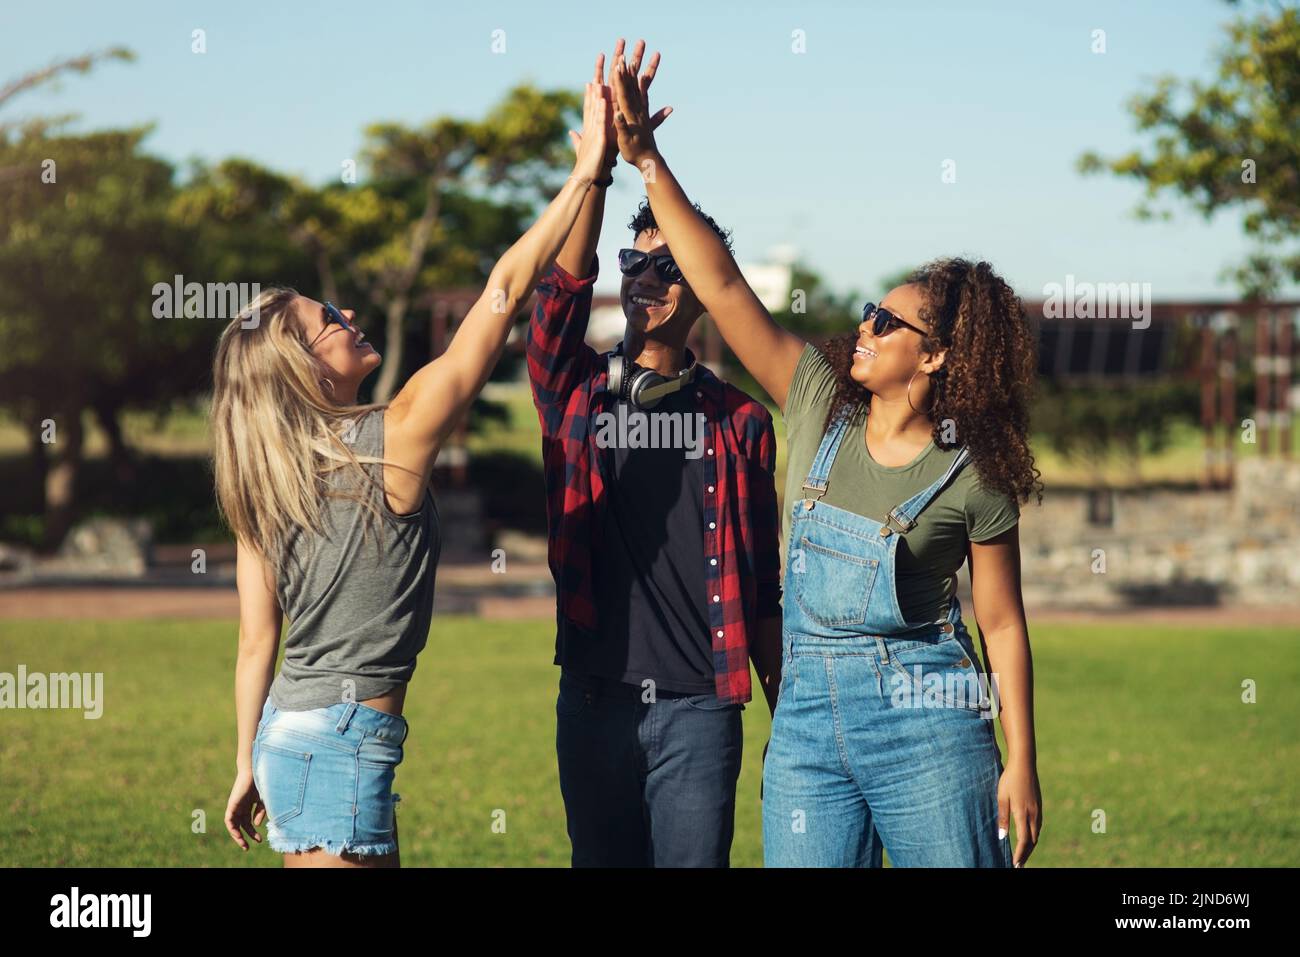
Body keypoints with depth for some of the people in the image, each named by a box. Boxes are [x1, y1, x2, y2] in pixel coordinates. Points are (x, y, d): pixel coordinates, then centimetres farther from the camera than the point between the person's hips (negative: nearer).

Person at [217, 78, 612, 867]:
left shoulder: (262, 483, 7)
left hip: (287, 727, 8)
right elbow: (505, 290, -10)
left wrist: (250, 764, 19)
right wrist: (585, 174, -7)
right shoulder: (395, 440, -12)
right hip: (344, 737, -8)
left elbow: (257, 641, 10)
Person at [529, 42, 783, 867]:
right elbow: (562, 288, -13)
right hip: (594, 700, 2)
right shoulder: (577, 396, 6)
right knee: (603, 859, 8)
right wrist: (601, 157, -25)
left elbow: (760, 585, 7)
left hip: (699, 706, -1)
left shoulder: (739, 421, 5)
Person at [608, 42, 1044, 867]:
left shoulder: (970, 475, -4)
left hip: (924, 721, -4)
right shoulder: (821, 406, 5)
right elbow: (723, 288, 1)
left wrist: (1021, 765, -5)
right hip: (808, 715, 4)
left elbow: (1003, 622, -1)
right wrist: (648, 161, -5)